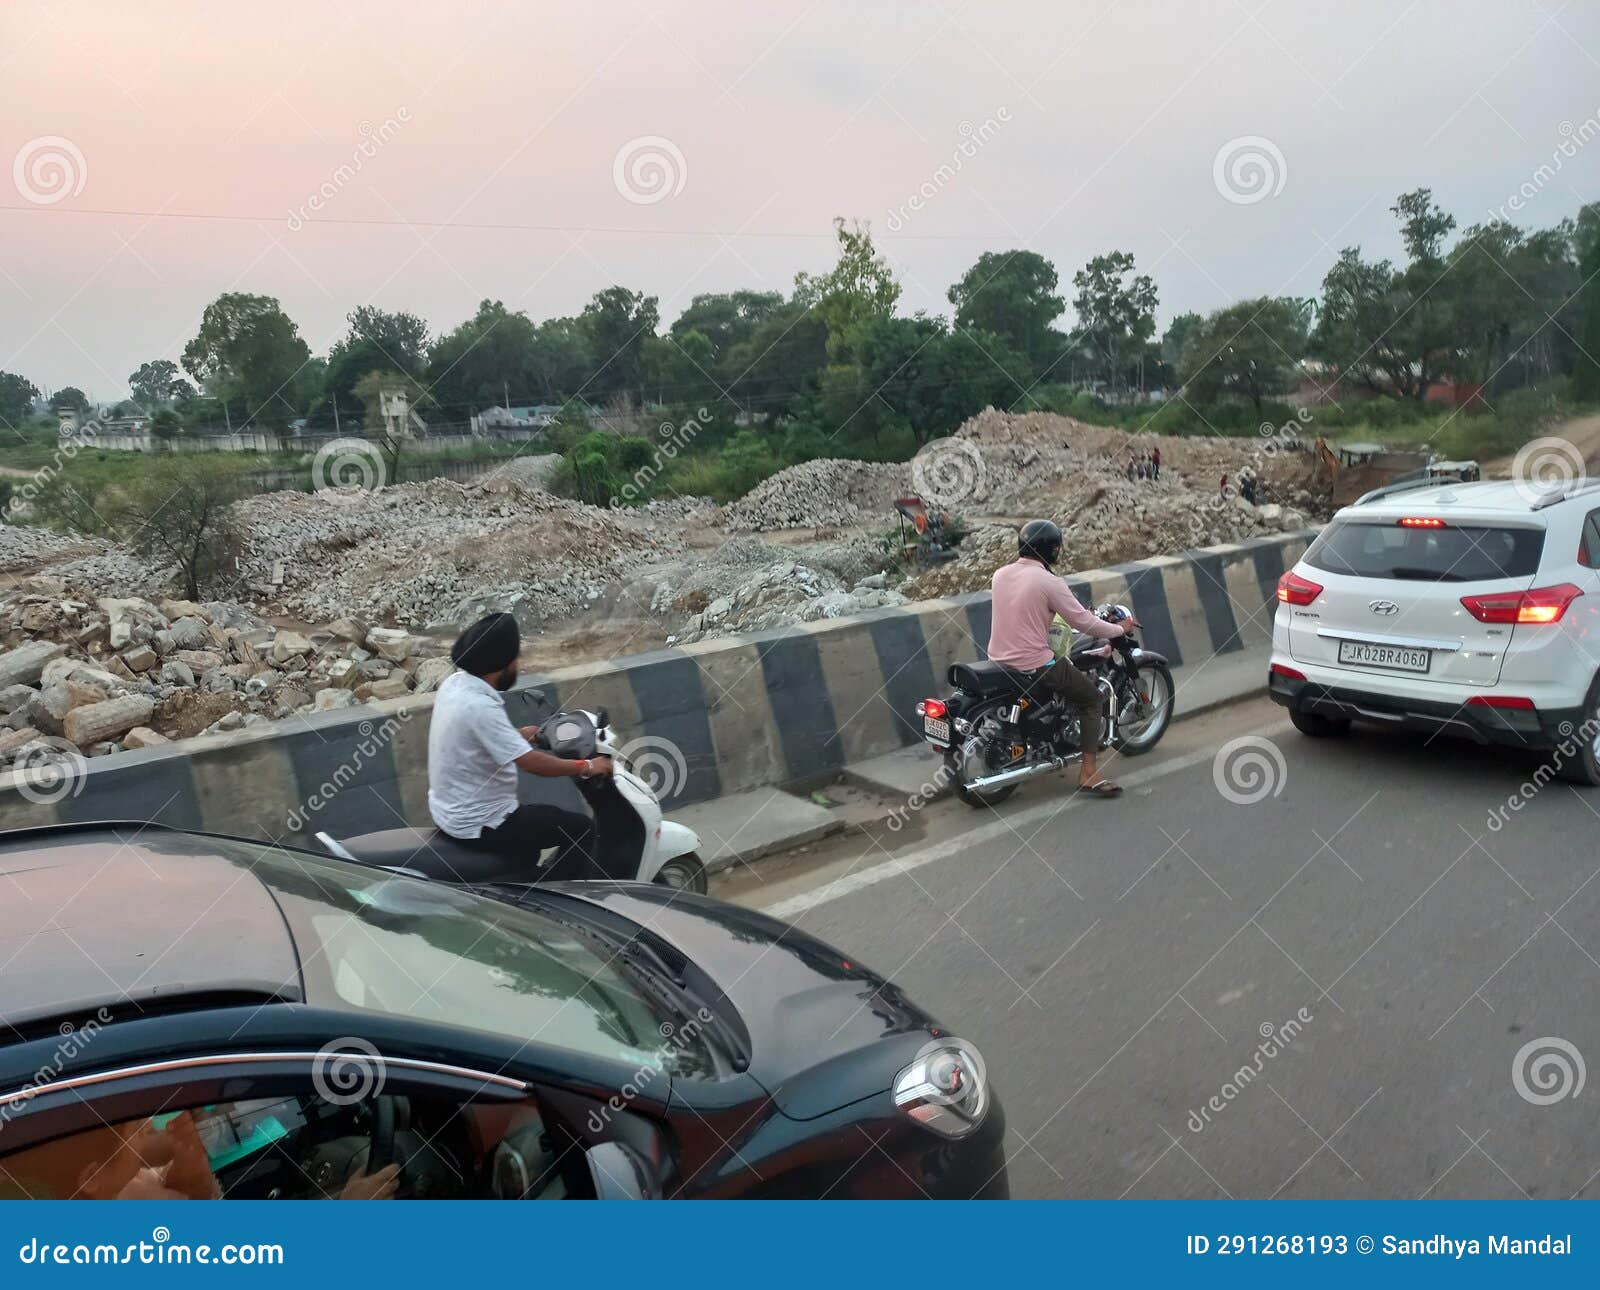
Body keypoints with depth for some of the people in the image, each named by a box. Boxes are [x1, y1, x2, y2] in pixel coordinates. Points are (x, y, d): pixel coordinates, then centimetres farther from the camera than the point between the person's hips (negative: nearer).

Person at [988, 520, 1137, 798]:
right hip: (1033, 665, -8)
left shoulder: (1000, 575, 5)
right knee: (1091, 697, 8)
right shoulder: (1048, 582, -15)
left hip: (998, 659, 8)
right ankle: (1088, 773, 1)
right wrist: (1120, 629, 8)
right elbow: (1084, 624, -11)